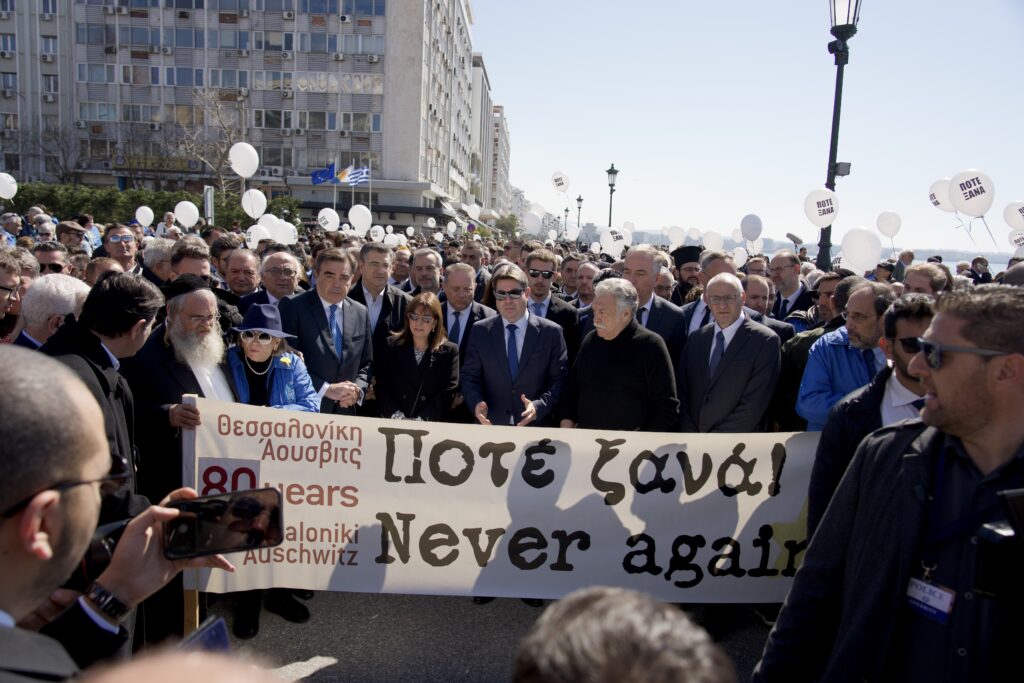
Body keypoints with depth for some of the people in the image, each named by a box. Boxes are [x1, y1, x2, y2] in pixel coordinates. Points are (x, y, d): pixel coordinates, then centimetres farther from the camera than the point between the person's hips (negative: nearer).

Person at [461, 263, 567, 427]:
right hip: (490, 424, 1)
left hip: (535, 425, -1)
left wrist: (539, 406, -20)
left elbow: (559, 380, -4)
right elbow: (470, 377, 2)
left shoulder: (551, 332, -5)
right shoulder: (480, 331, 0)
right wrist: (476, 402, -17)